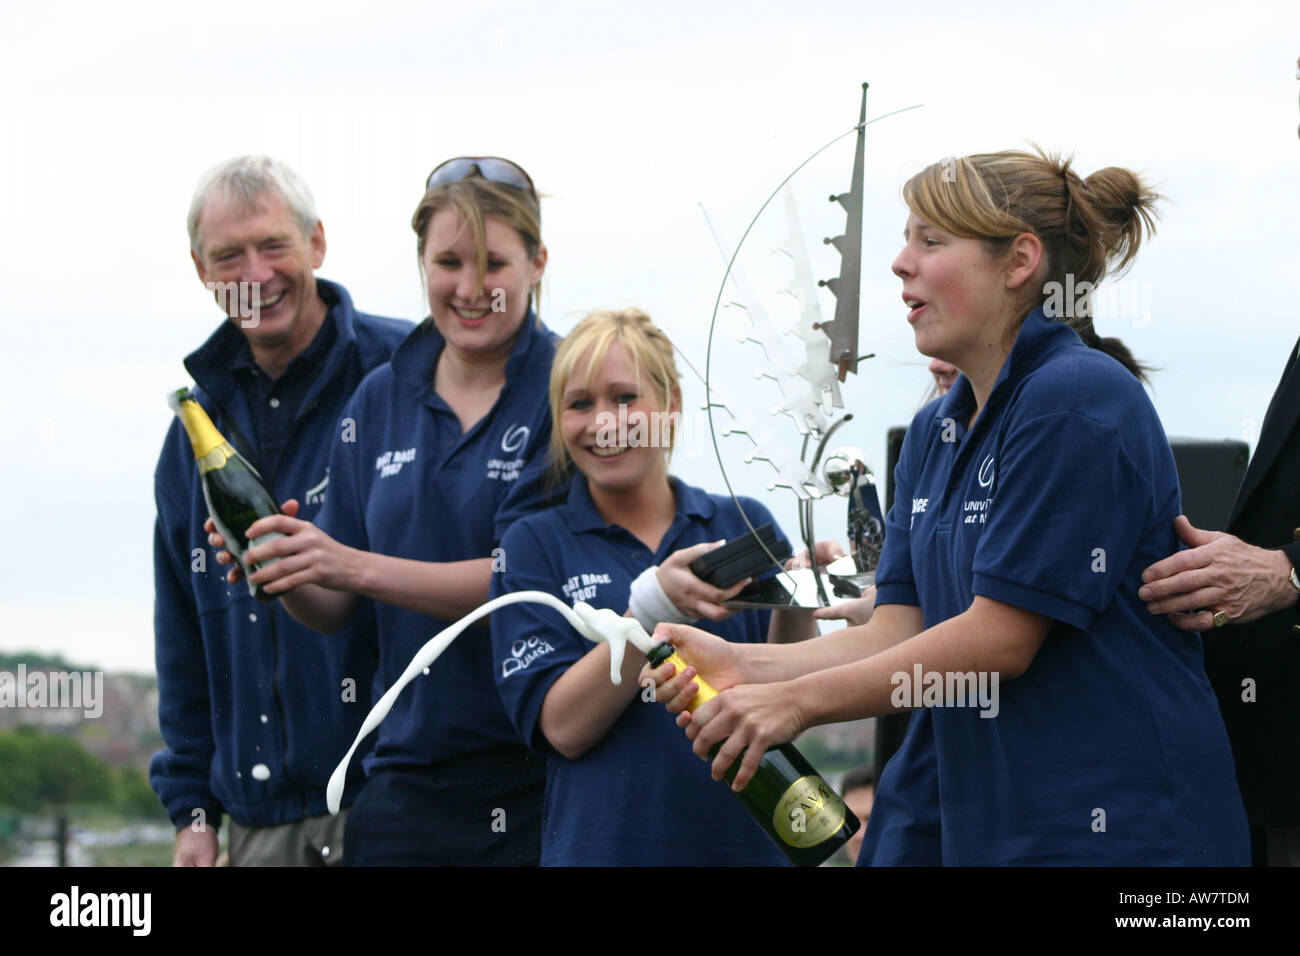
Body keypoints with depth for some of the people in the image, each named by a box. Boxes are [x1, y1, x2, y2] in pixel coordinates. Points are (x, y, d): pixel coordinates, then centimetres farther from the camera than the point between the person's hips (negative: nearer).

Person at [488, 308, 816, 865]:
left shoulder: (747, 527, 4)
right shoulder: (534, 546, 1)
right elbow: (563, 726, -11)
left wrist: (793, 606, -20)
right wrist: (654, 604, -22)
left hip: (748, 840, 1)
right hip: (604, 844, -1)